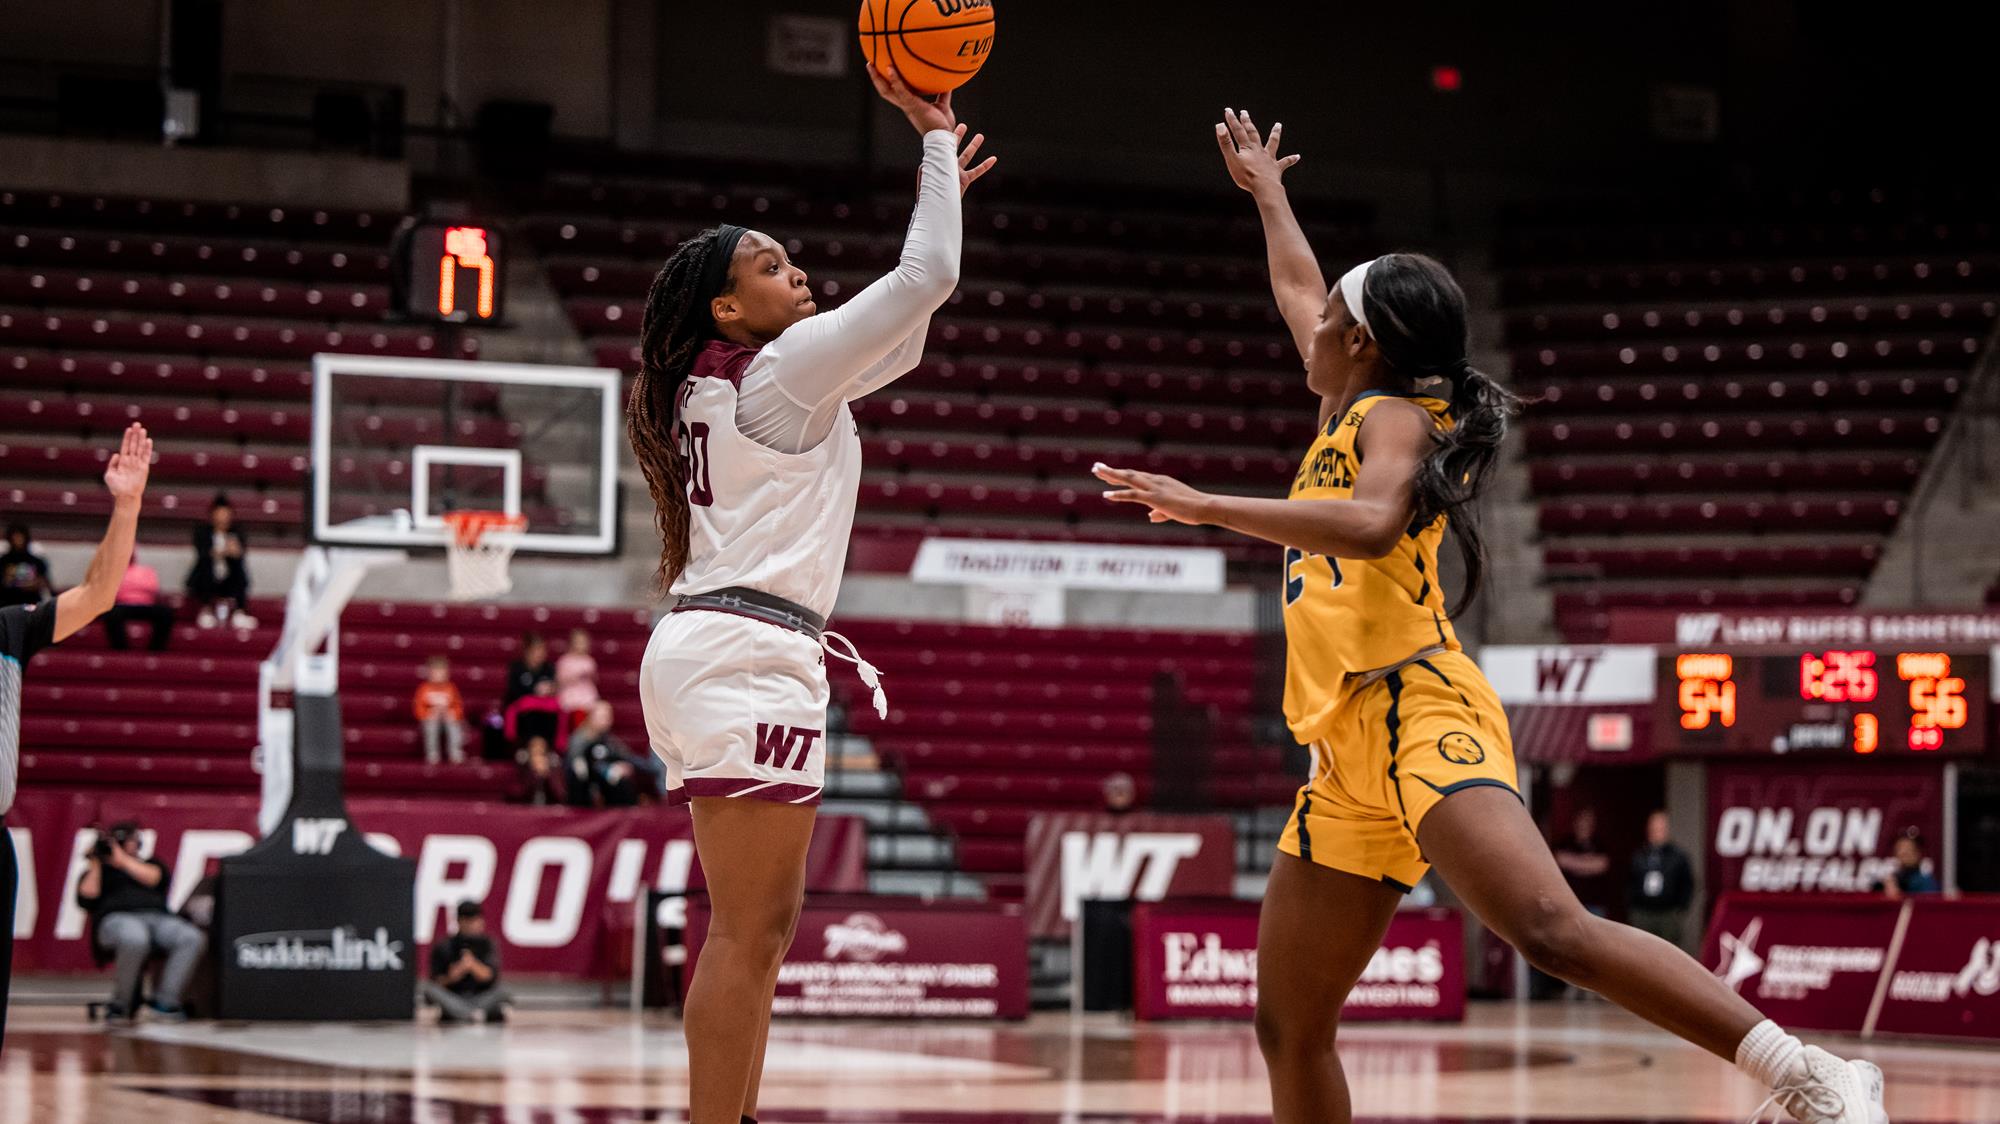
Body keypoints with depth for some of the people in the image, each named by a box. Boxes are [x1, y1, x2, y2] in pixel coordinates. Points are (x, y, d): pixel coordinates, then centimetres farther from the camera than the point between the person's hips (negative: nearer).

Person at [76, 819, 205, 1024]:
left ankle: (164, 1001, -30)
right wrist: (96, 863, 6)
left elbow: (153, 879, 7)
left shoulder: (150, 864, 32)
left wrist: (122, 860, 5)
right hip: (118, 919, -3)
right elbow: (87, 899, 5)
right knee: (135, 939, -43)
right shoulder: (96, 872, 27)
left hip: (159, 918, 3)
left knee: (192, 938, -30)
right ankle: (119, 1005, -28)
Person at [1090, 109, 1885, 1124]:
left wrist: (1208, 506, -24)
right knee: (1289, 1028, 6)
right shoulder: (1346, 413, 24)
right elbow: (1298, 297, 45)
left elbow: (1370, 523, -23)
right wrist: (1266, 194, 58)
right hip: (1349, 755, 9)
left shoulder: (1397, 418, 1)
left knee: (1551, 931, -29)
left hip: (1417, 716, -9)